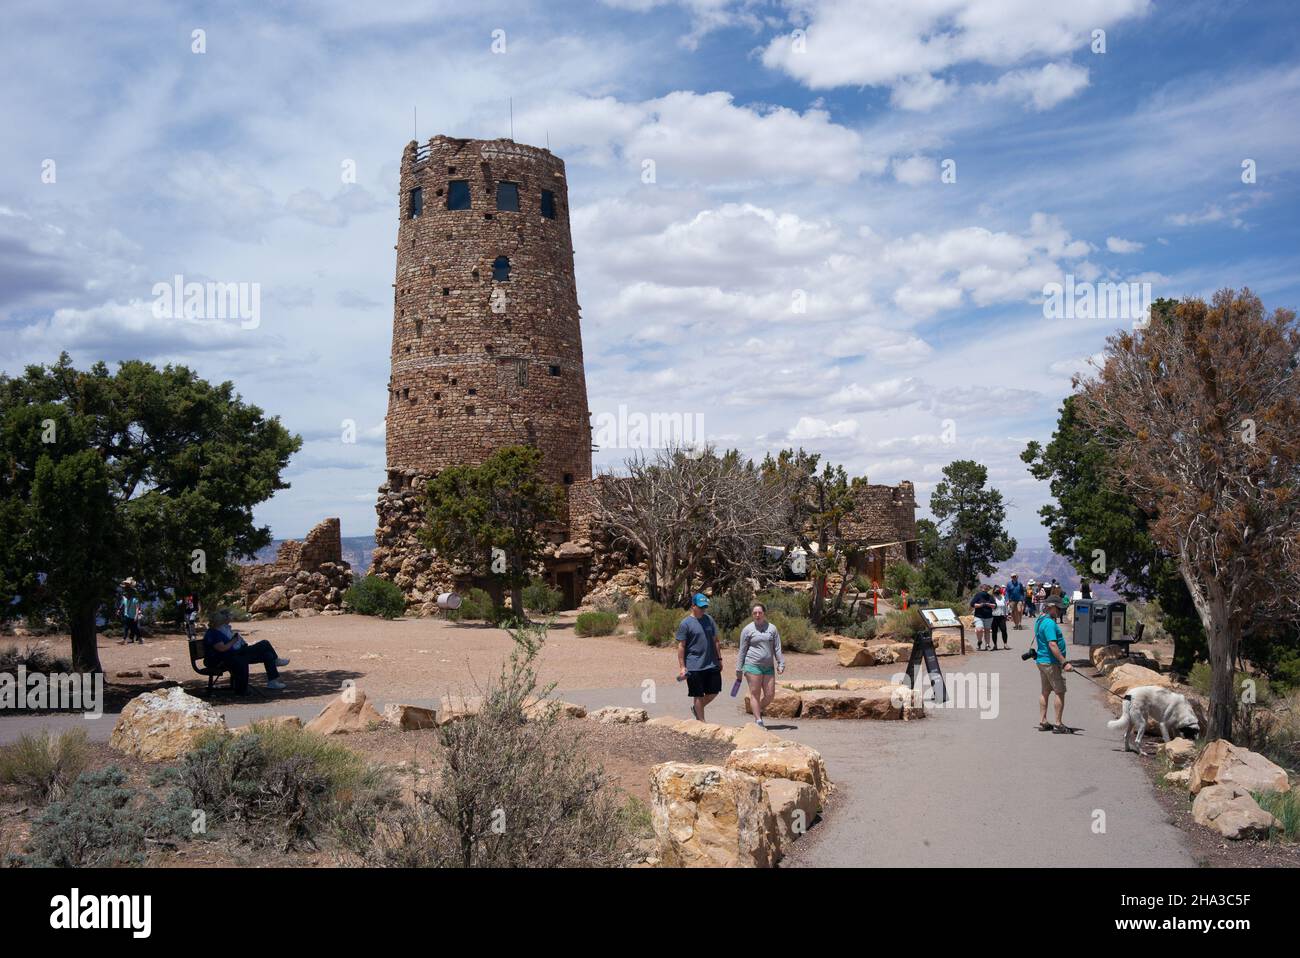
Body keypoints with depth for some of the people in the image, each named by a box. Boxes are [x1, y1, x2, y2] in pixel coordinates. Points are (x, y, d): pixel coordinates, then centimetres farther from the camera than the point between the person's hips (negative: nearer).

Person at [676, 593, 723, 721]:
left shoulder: (709, 619, 8)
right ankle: (702, 722, 14)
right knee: (698, 695, 3)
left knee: (714, 691, 9)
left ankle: (696, 708, 32)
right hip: (694, 666, -5)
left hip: (711, 664, 5)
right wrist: (682, 667, -10)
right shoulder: (686, 623, -8)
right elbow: (681, 646, -7)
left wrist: (719, 659, 14)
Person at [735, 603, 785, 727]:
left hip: (768, 666, 3)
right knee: (755, 694, -2)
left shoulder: (772, 628, 10)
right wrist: (739, 669, 4)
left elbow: (777, 648, 12)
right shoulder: (747, 630, 2)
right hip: (752, 665, -3)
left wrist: (781, 664, 3)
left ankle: (758, 712, 26)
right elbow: (742, 651, 5)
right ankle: (759, 721, 3)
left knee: (770, 695, 2)